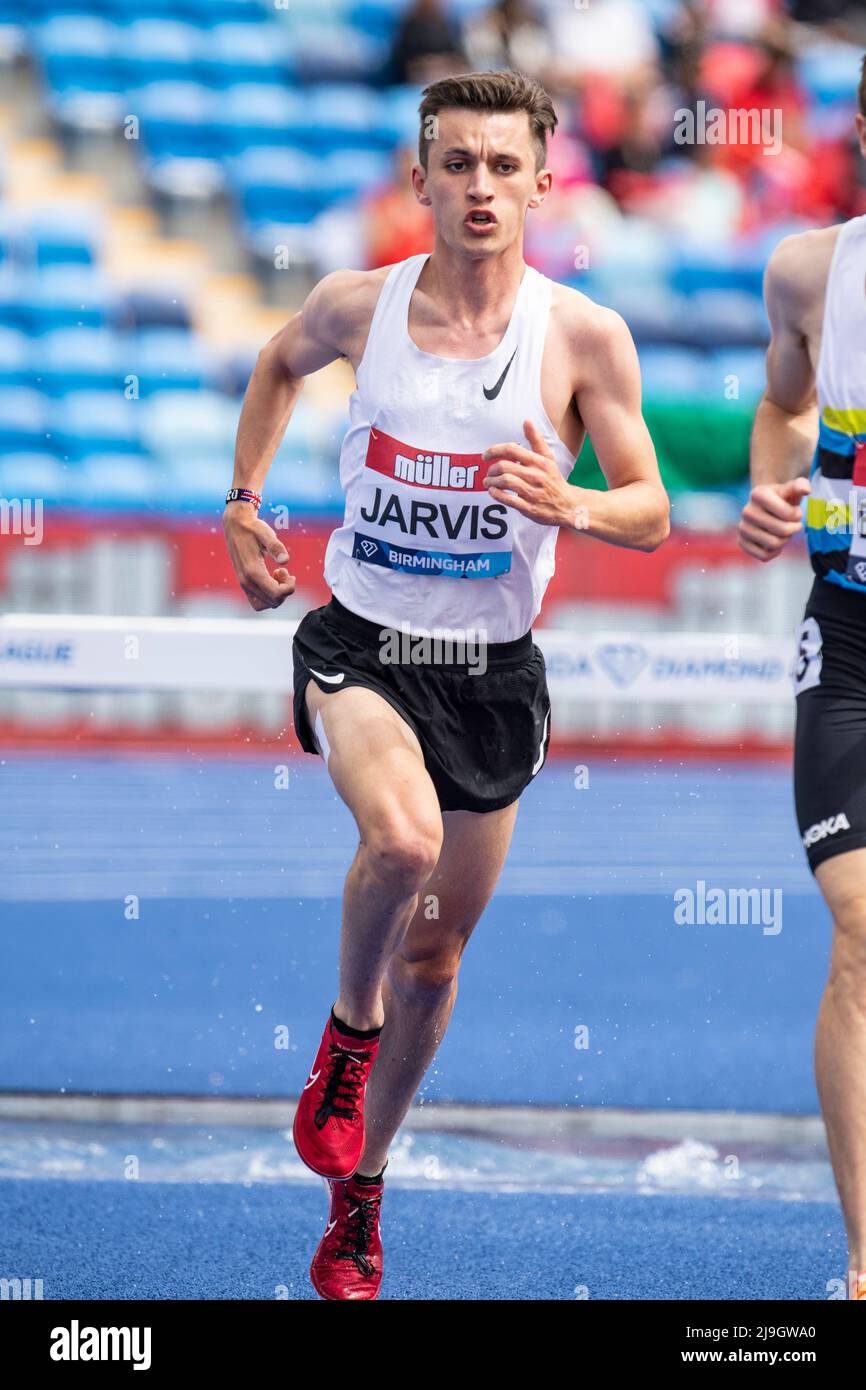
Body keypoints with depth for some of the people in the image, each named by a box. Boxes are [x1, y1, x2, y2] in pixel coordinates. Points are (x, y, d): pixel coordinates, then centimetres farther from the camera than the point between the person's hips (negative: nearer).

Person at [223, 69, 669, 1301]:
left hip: (493, 671, 1)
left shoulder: (585, 336, -9)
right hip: (361, 645, -1)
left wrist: (570, 505, -25)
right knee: (401, 838, -32)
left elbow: (652, 514, -5)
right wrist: (244, 498, 15)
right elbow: (280, 363, 19)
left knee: (439, 948, 10)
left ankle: (357, 1198, 29)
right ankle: (350, 1029, -1)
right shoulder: (358, 304, -5)